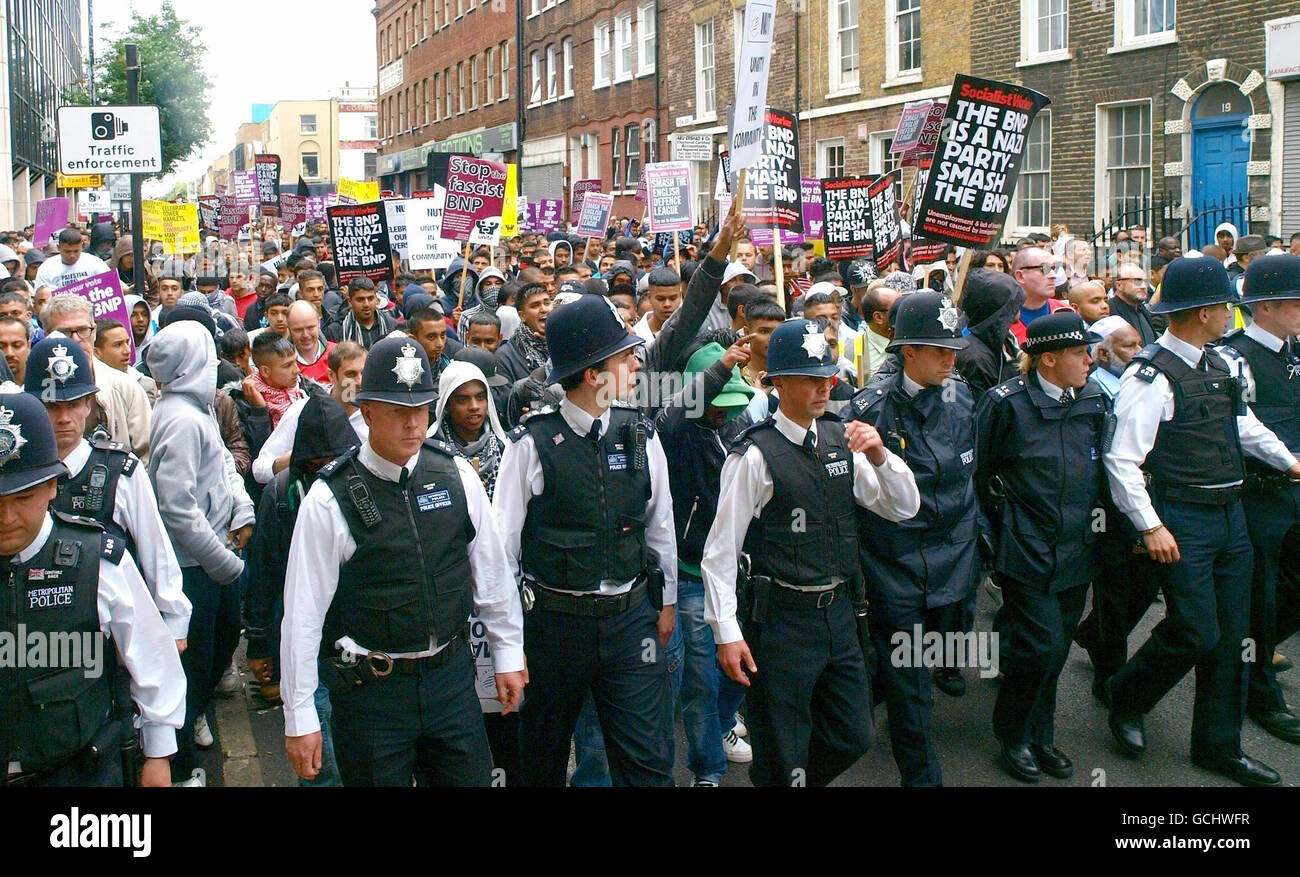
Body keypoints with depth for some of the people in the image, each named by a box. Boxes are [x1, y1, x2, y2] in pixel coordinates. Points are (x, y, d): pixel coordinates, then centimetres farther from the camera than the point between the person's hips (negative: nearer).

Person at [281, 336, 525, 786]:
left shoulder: (457, 475, -3)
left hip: (452, 676, 3)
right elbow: (303, 612, -10)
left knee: (472, 776, 12)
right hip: (371, 687, -3)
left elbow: (491, 568, 7)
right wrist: (299, 719, -8)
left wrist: (508, 655, 12)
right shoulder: (330, 499, -13)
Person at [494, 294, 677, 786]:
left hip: (631, 617, 2)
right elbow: (503, 539, -5)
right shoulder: (532, 444, -11)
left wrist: (666, 601, 16)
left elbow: (660, 524, 11)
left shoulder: (640, 436, 0)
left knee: (649, 762, 1)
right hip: (554, 618, -2)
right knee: (544, 757, 17)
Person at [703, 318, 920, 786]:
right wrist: (726, 632, -15)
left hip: (839, 612, 6)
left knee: (851, 737, 19)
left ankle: (795, 775, 41)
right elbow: (720, 550, -12)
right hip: (782, 620, -6)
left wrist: (879, 457, -10)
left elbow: (904, 509, 8)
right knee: (782, 758, 5)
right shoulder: (755, 454, -13)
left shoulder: (841, 440, 6)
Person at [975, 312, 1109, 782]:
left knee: (1056, 647, 12)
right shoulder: (1006, 402, -12)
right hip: (1028, 550, -5)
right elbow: (979, 470, -3)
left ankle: (1039, 736, 28)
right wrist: (1005, 521, 3)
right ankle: (1013, 737, 14)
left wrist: (1093, 519, 13)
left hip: (1077, 548, 6)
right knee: (1040, 646, -7)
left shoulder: (1094, 400, 5)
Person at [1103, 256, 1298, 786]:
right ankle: (1125, 699, 21)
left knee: (1231, 636, 12)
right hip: (1182, 523, -8)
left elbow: (1243, 424, 26)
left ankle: (1218, 746, 25)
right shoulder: (1151, 377, -16)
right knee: (1195, 634, -6)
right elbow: (1122, 460, -19)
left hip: (1230, 516, 8)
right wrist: (1150, 527, -21)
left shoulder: (1216, 365, 10)